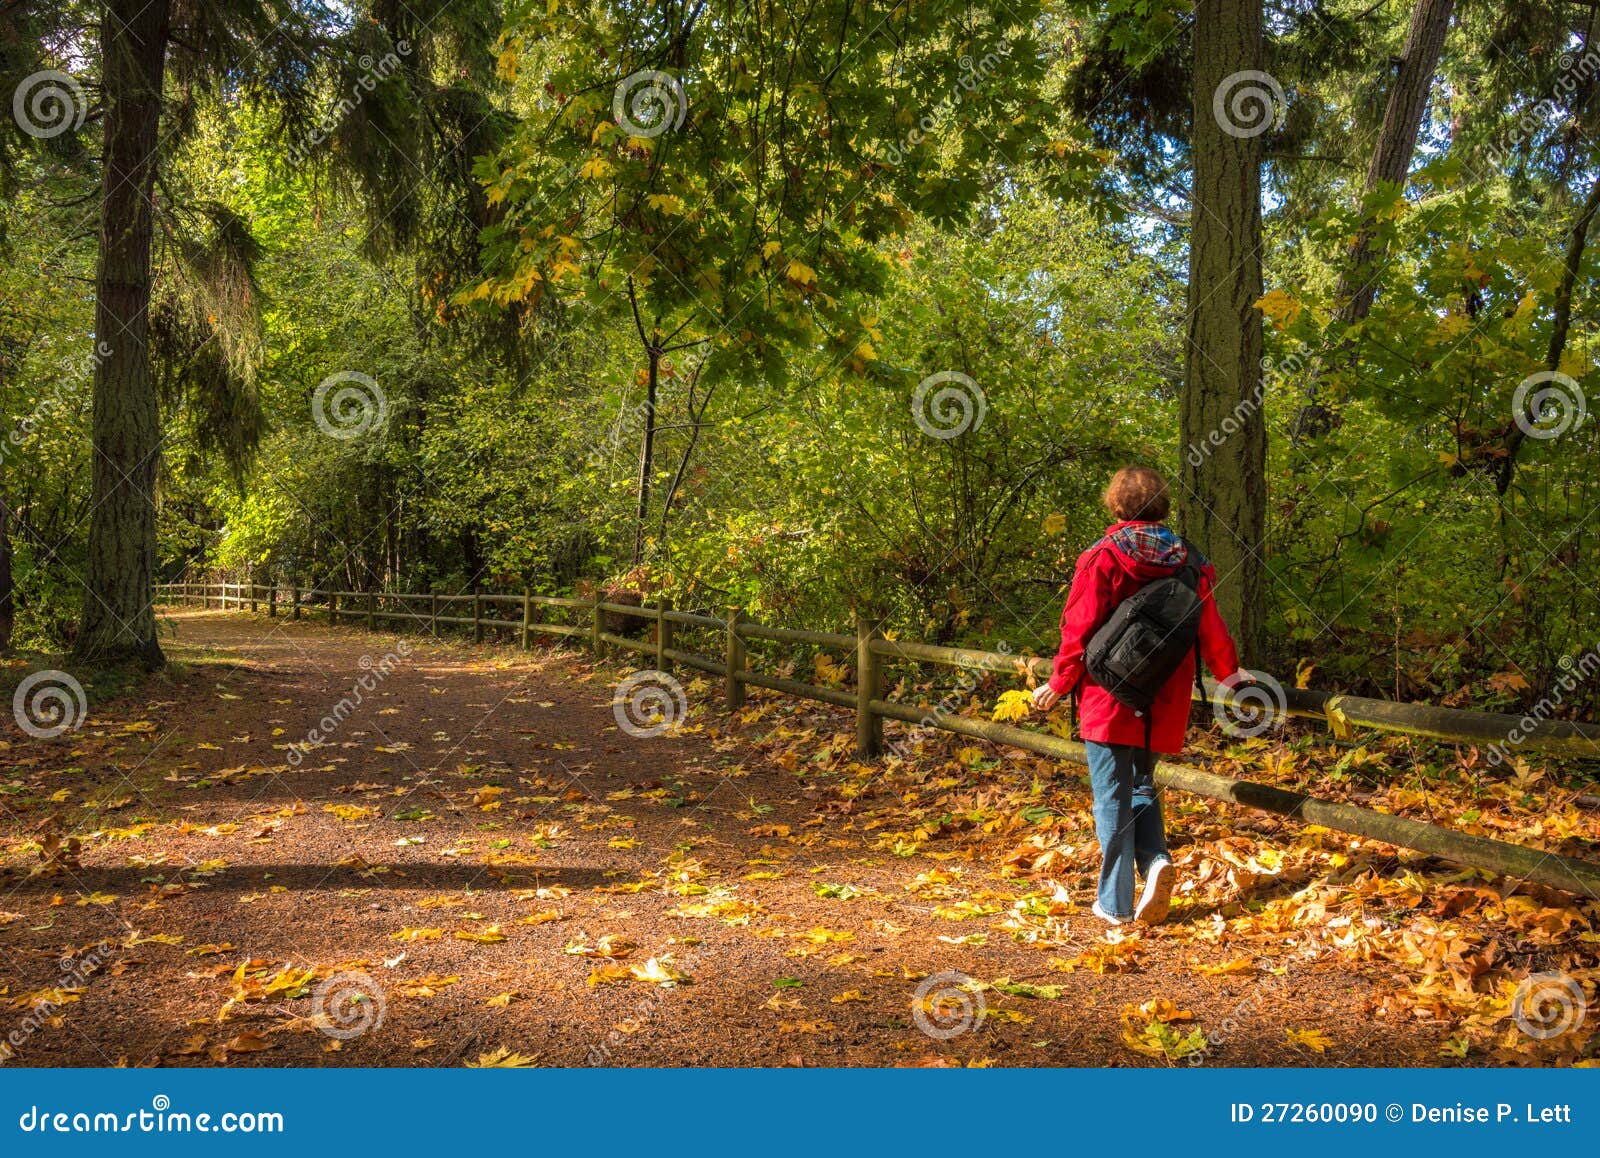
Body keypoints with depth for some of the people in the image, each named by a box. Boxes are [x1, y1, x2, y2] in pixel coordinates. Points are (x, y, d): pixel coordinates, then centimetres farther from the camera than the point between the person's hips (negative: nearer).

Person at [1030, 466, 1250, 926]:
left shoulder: (1103, 557, -8)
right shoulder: (1187, 559, 3)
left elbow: (1079, 630, -8)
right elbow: (1210, 625, 10)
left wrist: (1059, 683, 4)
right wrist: (1228, 673, 28)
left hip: (1109, 698, -4)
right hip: (1162, 700, 4)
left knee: (1112, 797, 2)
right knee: (1142, 785, 21)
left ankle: (1116, 902, 5)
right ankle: (1156, 859, -2)